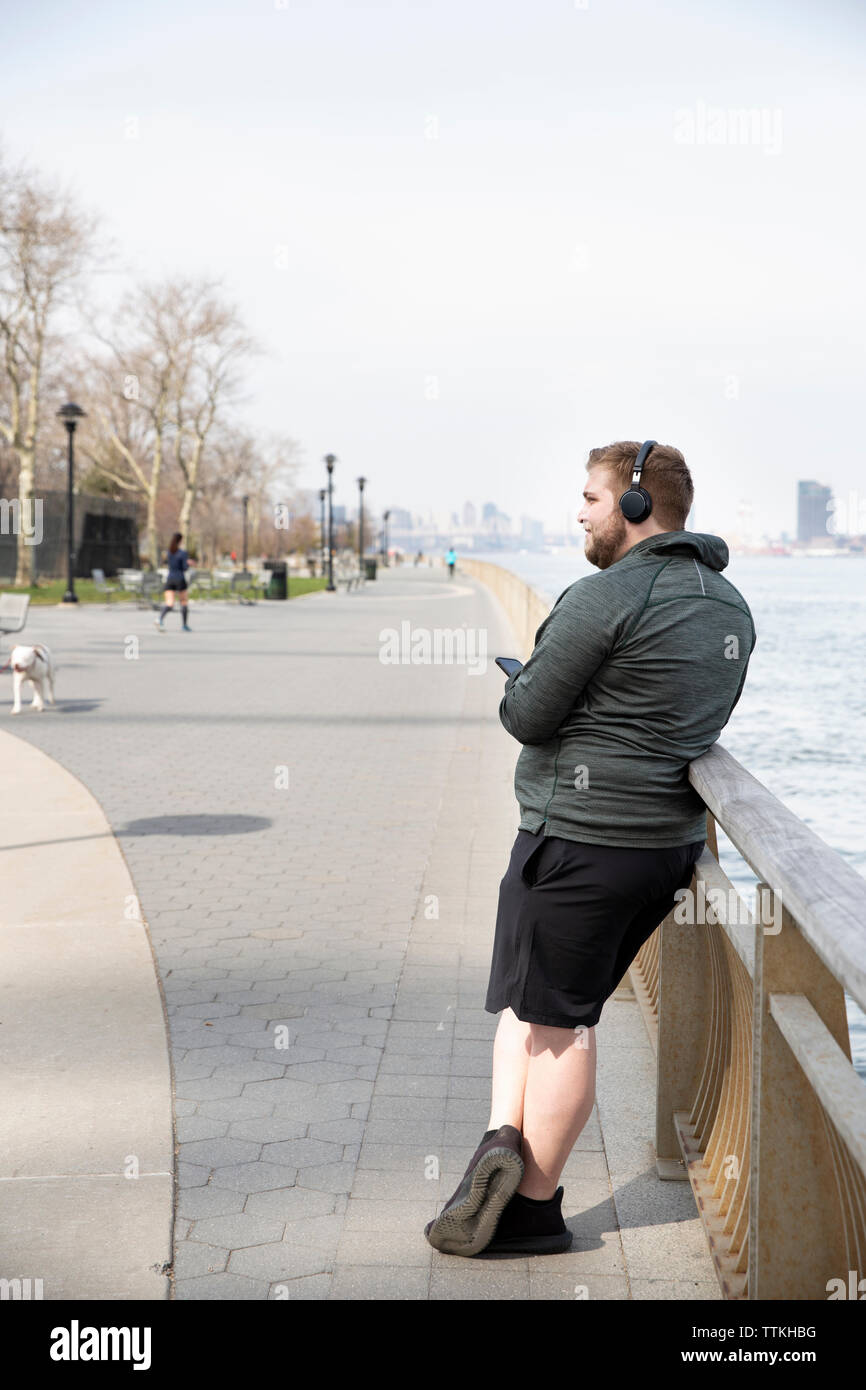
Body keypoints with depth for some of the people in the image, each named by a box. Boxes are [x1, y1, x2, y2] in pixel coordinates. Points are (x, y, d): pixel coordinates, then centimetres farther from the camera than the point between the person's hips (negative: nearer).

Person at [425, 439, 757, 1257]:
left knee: (555, 1019, 3)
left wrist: (518, 687, 7)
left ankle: (534, 1210, 13)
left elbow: (528, 717, -15)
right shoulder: (728, 605, 11)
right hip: (671, 840, 8)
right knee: (532, 998, 18)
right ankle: (508, 1144, 11)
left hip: (581, 837, -8)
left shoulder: (606, 597, -17)